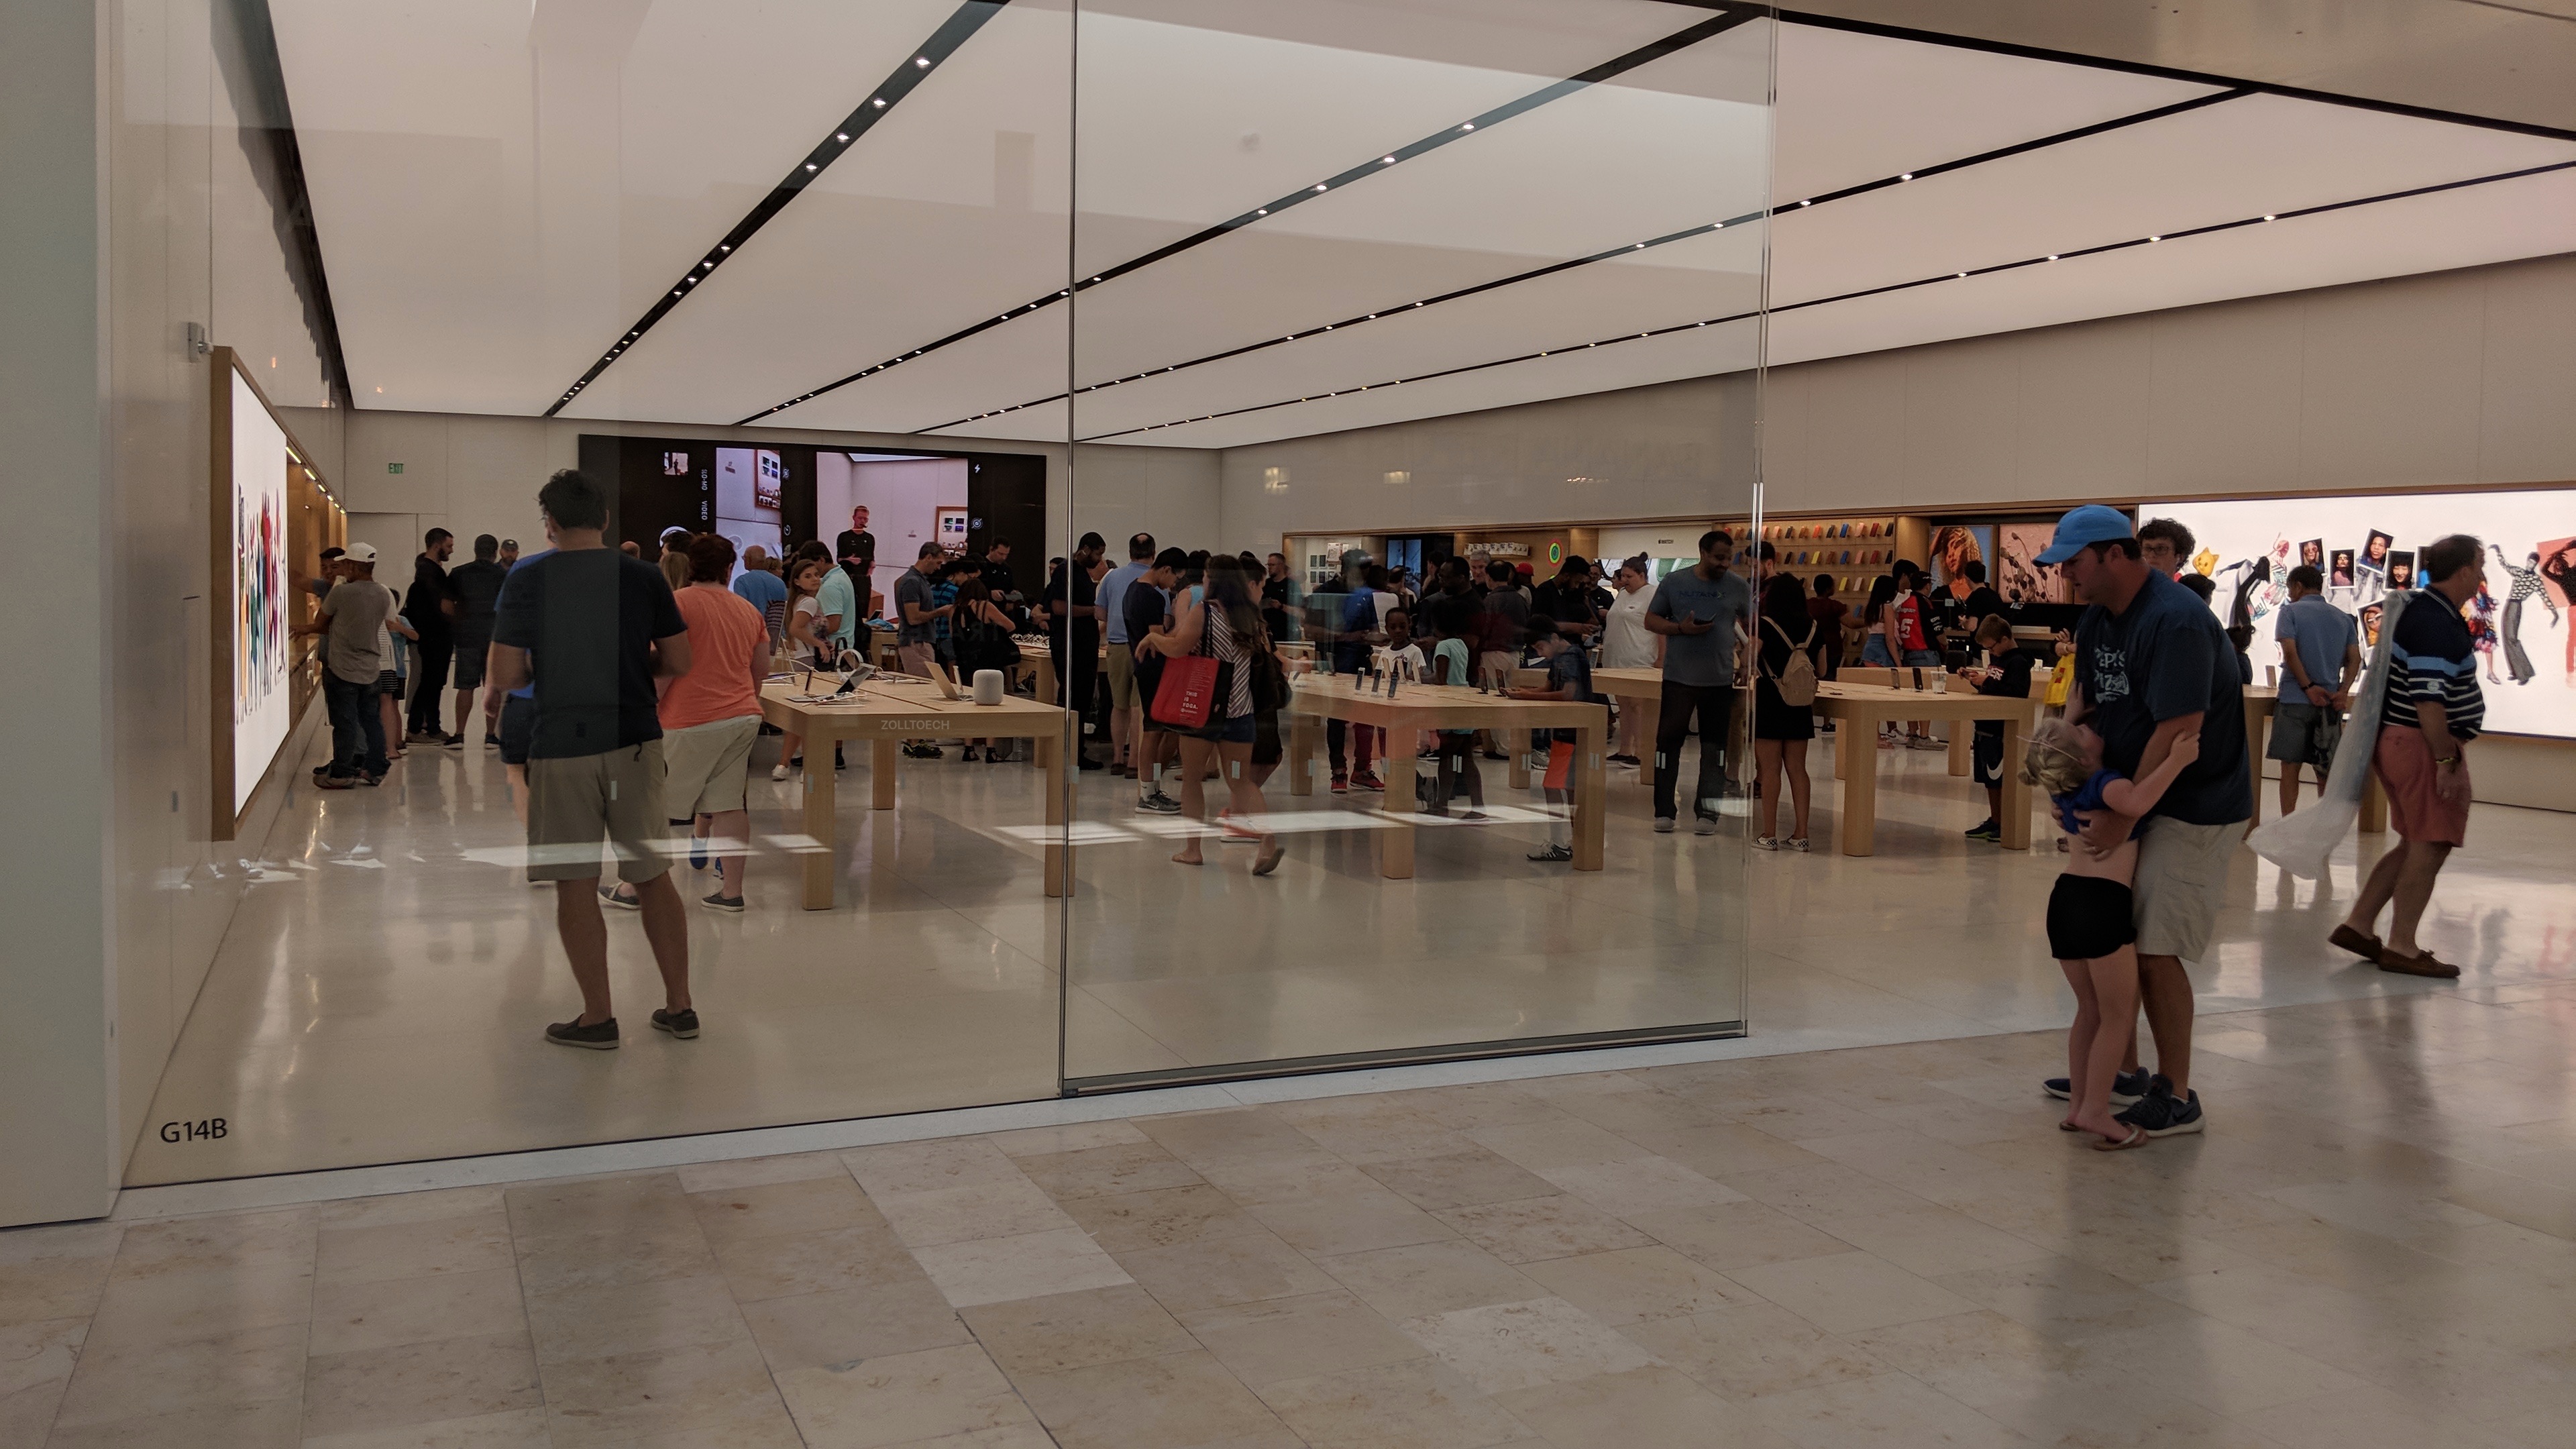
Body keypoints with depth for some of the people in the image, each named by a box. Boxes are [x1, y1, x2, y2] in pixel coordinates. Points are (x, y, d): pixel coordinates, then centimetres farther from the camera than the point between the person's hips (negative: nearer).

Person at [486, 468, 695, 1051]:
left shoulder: (528, 579, -6)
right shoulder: (643, 576, 0)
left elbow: (504, 677, -6)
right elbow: (677, 663, 4)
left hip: (561, 746, -3)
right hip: (635, 741, 3)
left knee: (577, 885, 5)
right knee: (653, 875, 12)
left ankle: (598, 1018, 11)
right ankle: (679, 1006, 16)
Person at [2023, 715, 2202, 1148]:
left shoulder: (2068, 791, 12)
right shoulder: (2105, 782, -11)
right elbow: (2135, 803, -34)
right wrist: (2176, 761, -26)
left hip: (2065, 897, 8)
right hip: (2102, 901, -8)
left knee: (2090, 1010, 19)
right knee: (2118, 1016, 2)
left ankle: (2078, 1105, 22)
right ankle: (2095, 1111, 0)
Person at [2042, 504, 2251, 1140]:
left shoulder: (2175, 621, -23)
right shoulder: (2097, 617, 6)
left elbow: (2179, 731, -27)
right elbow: (2084, 693, 20)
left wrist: (2124, 815, -23)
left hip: (2193, 808, -9)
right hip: (2135, 796, 9)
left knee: (2154, 949, -8)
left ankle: (2176, 1097, 5)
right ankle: (2124, 1068, 27)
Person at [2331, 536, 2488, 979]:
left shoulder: (2421, 608, 12)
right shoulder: (2437, 622, -20)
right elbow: (2428, 699, -25)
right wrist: (2447, 761, -22)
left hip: (2399, 740, 10)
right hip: (2424, 745, -10)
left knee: (2416, 845, 17)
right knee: (2430, 847, -1)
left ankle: (2358, 924, 19)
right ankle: (2401, 948, 6)